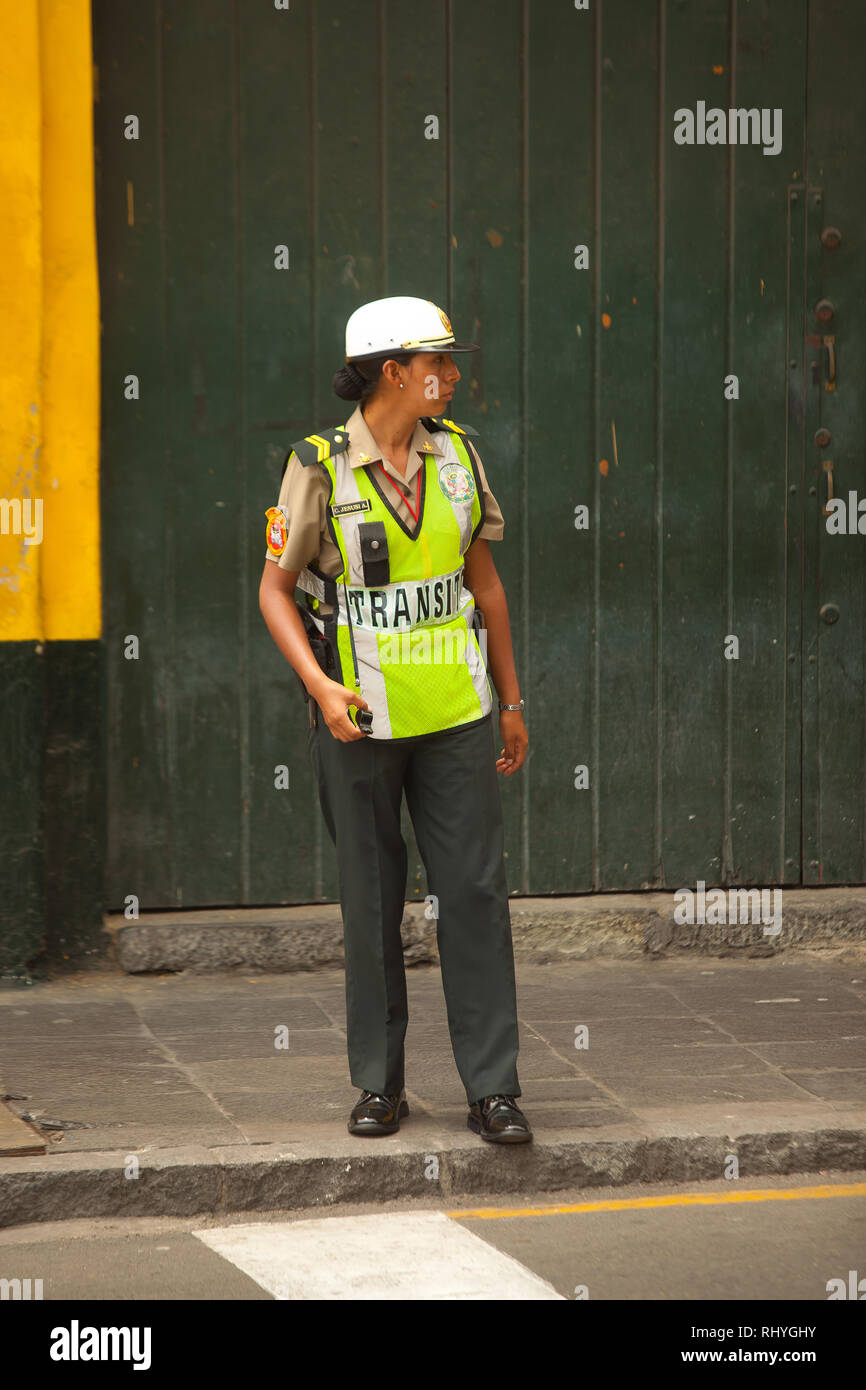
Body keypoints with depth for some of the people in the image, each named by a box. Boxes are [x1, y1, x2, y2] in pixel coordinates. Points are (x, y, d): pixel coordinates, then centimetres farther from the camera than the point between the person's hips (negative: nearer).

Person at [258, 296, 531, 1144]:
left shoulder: (456, 453, 3)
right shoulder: (320, 468, -9)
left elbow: (483, 578, 11)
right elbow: (275, 588, -3)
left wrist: (512, 702, 12)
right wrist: (320, 685, -18)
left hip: (453, 714, 3)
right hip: (359, 718, -3)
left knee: (475, 889, -2)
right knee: (372, 898, 6)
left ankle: (492, 1089, 3)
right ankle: (380, 1083, 18)